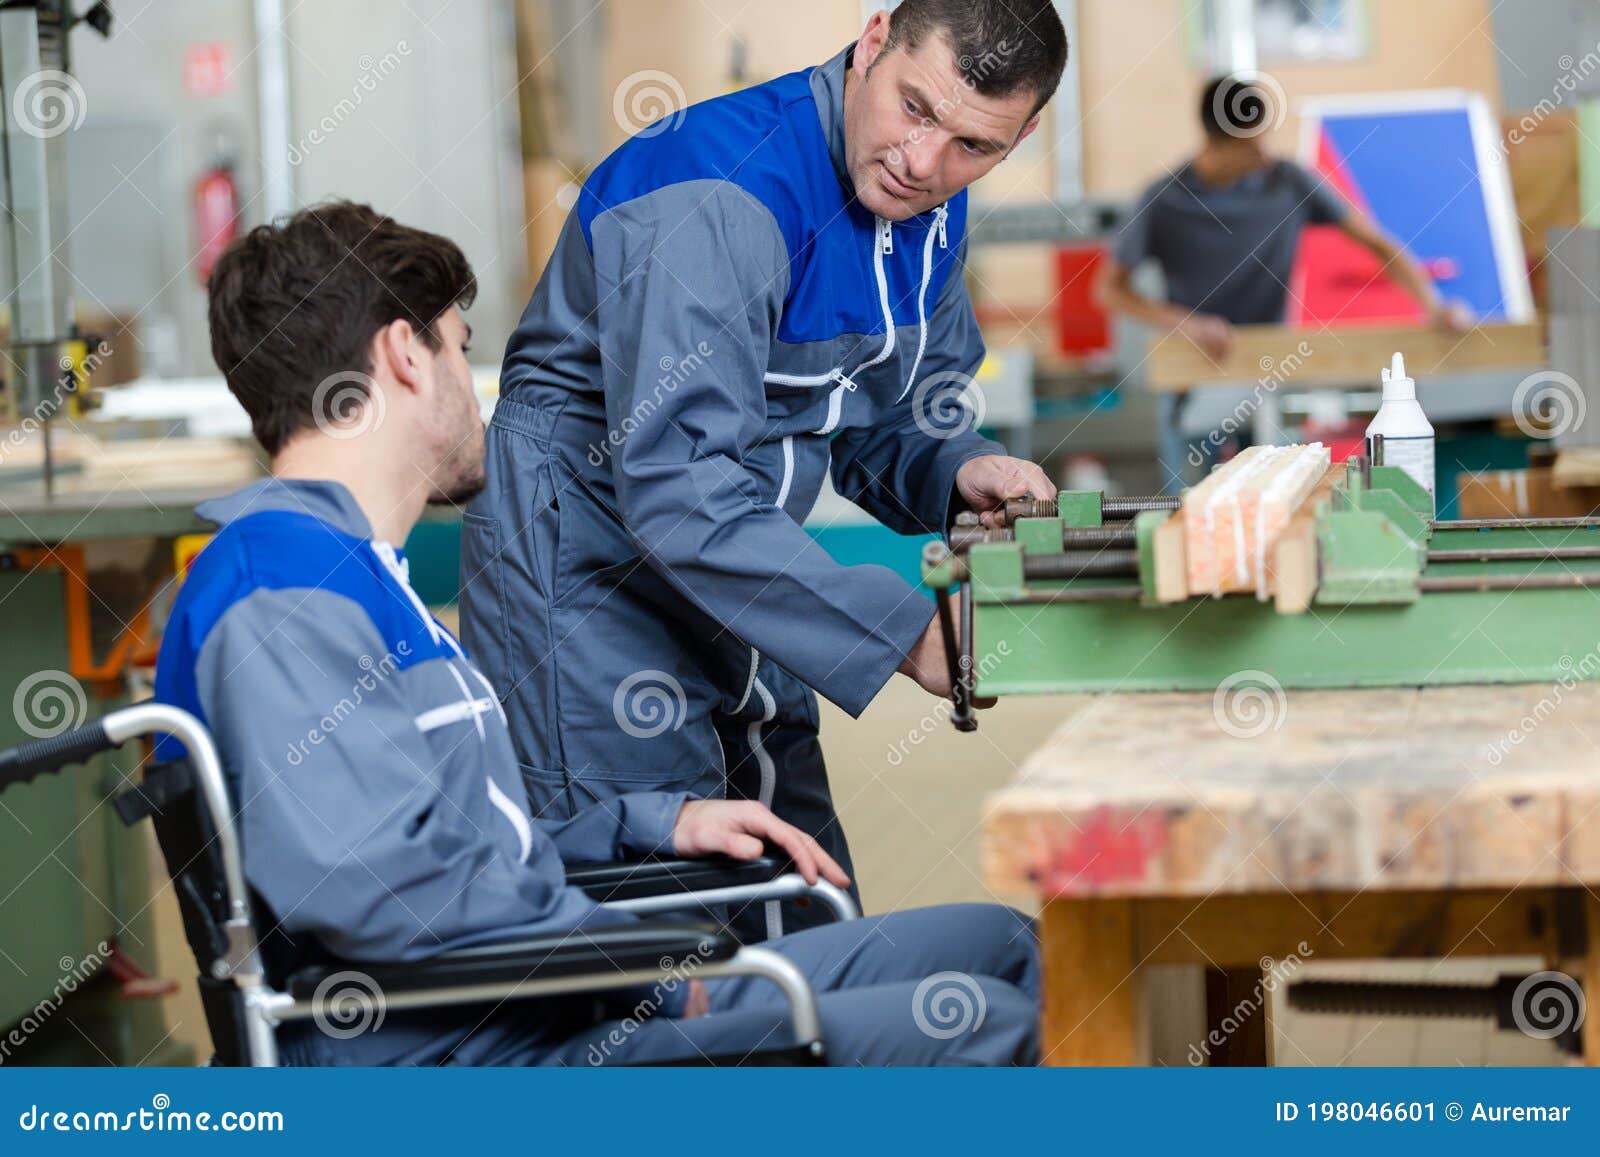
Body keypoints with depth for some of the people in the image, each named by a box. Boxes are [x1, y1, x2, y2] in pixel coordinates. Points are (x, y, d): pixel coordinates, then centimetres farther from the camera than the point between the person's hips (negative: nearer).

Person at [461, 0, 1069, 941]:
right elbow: (677, 489, -33)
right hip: (589, 571, -9)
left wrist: (960, 472, -10)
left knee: (809, 925, 12)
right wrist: (903, 632, -30)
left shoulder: (932, 210, 1)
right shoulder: (722, 198, -27)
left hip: (733, 573, 9)